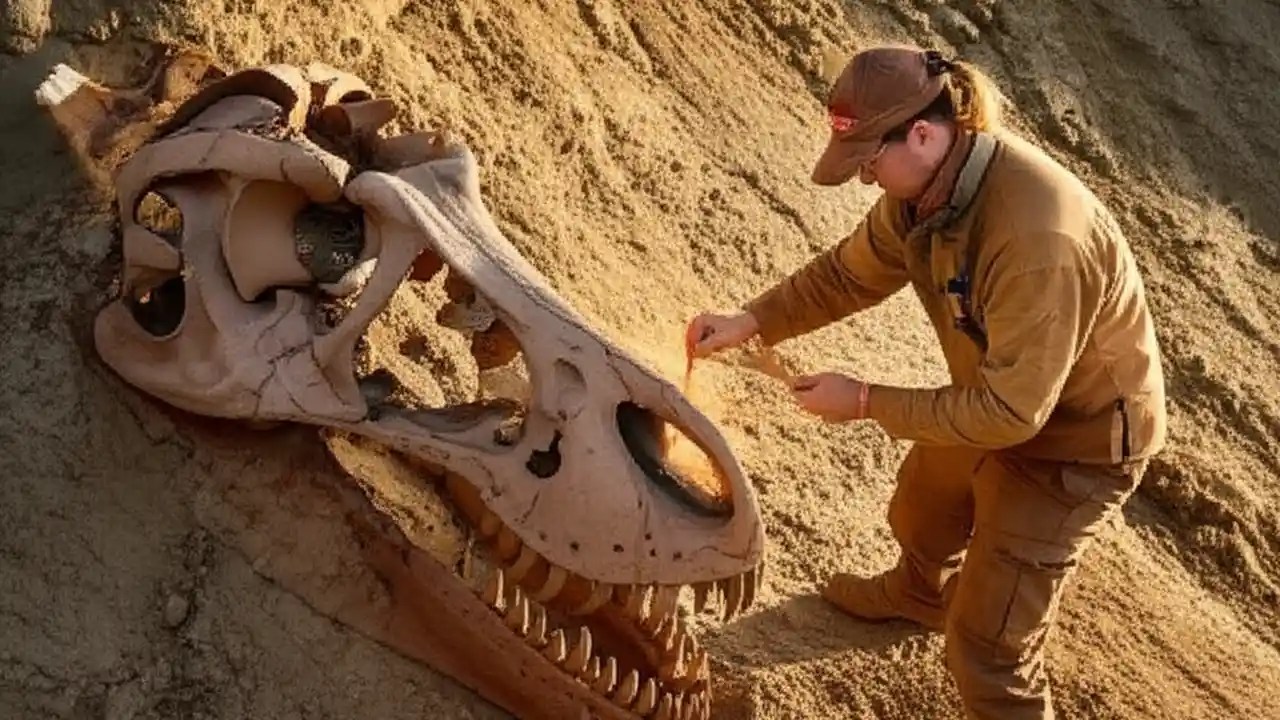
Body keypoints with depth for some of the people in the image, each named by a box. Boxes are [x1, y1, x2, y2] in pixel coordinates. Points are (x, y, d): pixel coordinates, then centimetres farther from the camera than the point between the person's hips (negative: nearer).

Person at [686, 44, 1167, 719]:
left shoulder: (1038, 239, -42)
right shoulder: (928, 181, -16)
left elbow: (1010, 410, -34)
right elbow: (850, 271, 0)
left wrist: (865, 402, -28)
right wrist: (750, 321, -12)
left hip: (1075, 437, -8)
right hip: (999, 396, 9)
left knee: (987, 646, -2)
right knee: (921, 511, 34)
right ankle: (919, 595, 68)